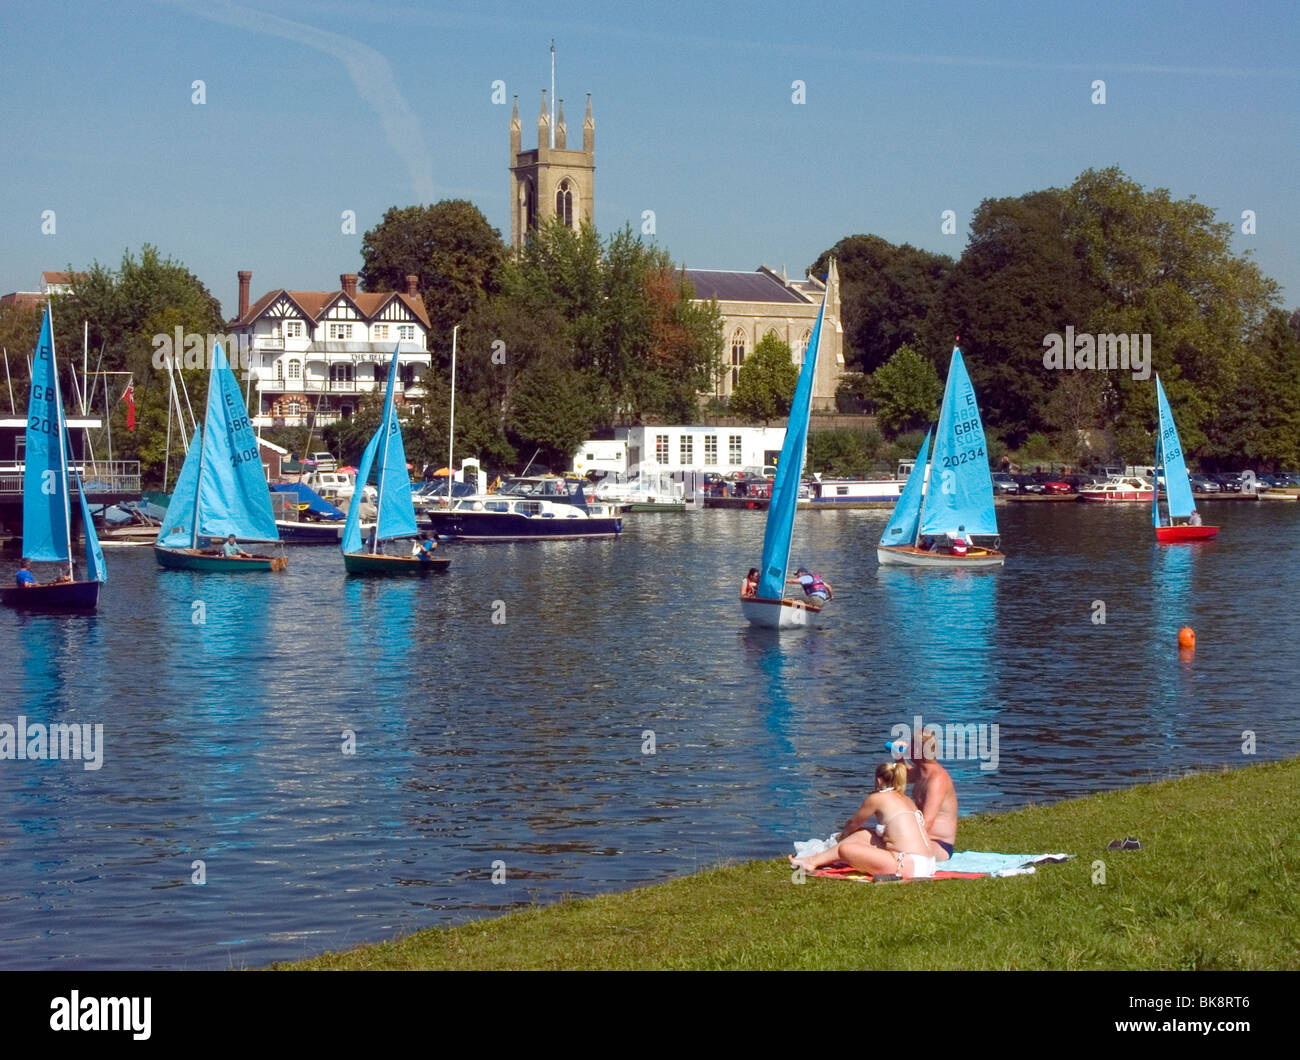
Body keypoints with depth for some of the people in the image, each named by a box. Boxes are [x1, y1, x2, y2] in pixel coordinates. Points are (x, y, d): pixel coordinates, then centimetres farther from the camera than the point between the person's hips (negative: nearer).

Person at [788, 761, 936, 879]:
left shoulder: (877, 798, -1)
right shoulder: (907, 800, 20)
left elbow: (853, 824, 17)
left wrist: (843, 835, 37)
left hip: (908, 865, -9)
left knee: (844, 849, -10)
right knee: (863, 834, 18)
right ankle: (814, 860, 22)